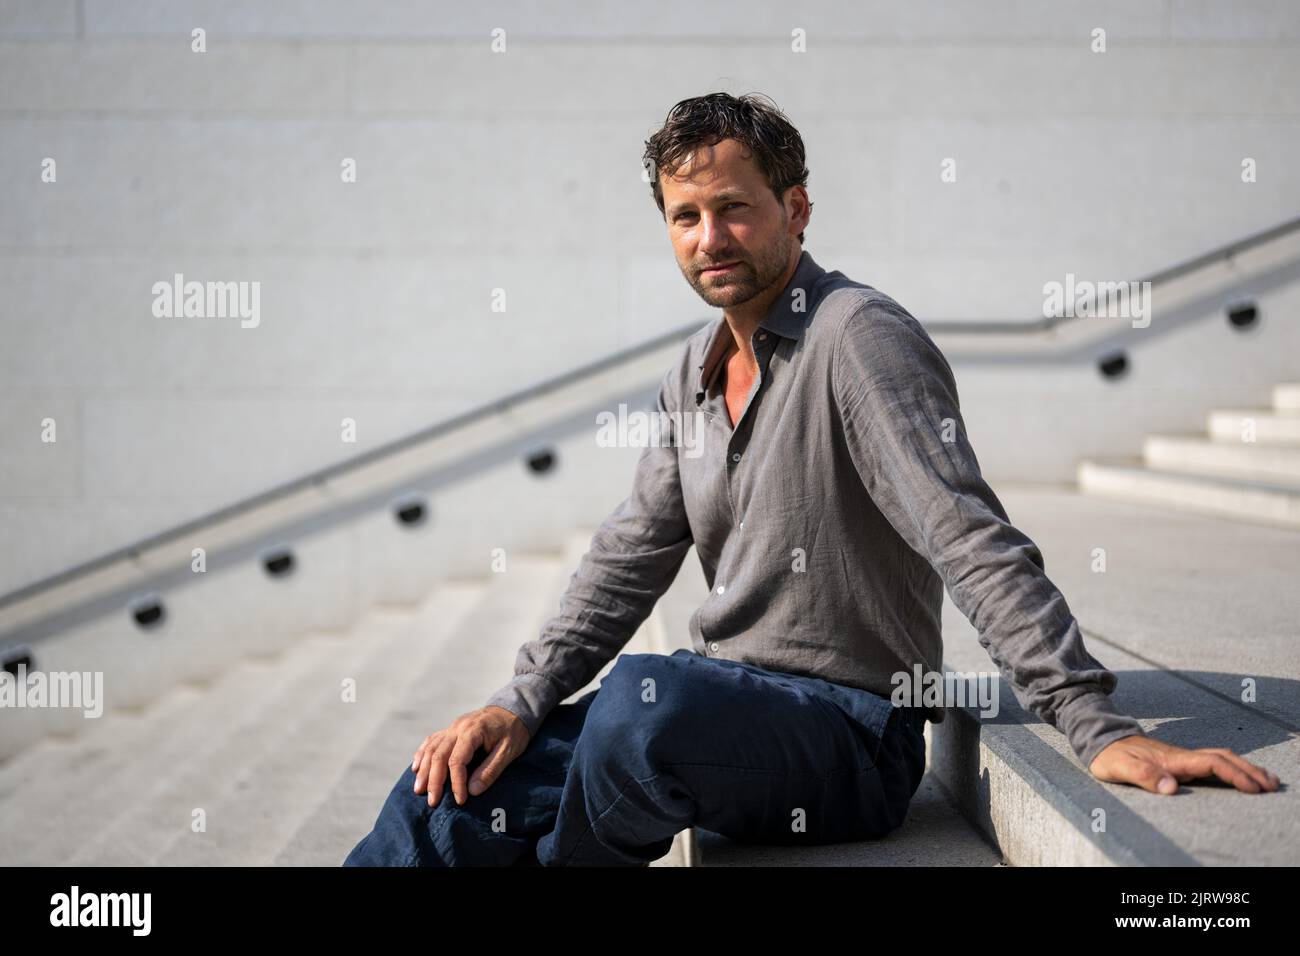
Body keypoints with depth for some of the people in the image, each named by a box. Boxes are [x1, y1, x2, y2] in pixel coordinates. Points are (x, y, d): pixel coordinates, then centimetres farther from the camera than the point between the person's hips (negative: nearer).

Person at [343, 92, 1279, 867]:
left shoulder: (860, 335, -14)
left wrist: (1102, 728, -29)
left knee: (645, 694, -35)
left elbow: (974, 543, -22)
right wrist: (521, 704, 1)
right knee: (452, 792, -8)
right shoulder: (695, 373, 12)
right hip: (722, 713, 8)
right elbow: (630, 559, 13)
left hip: (853, 736, -7)